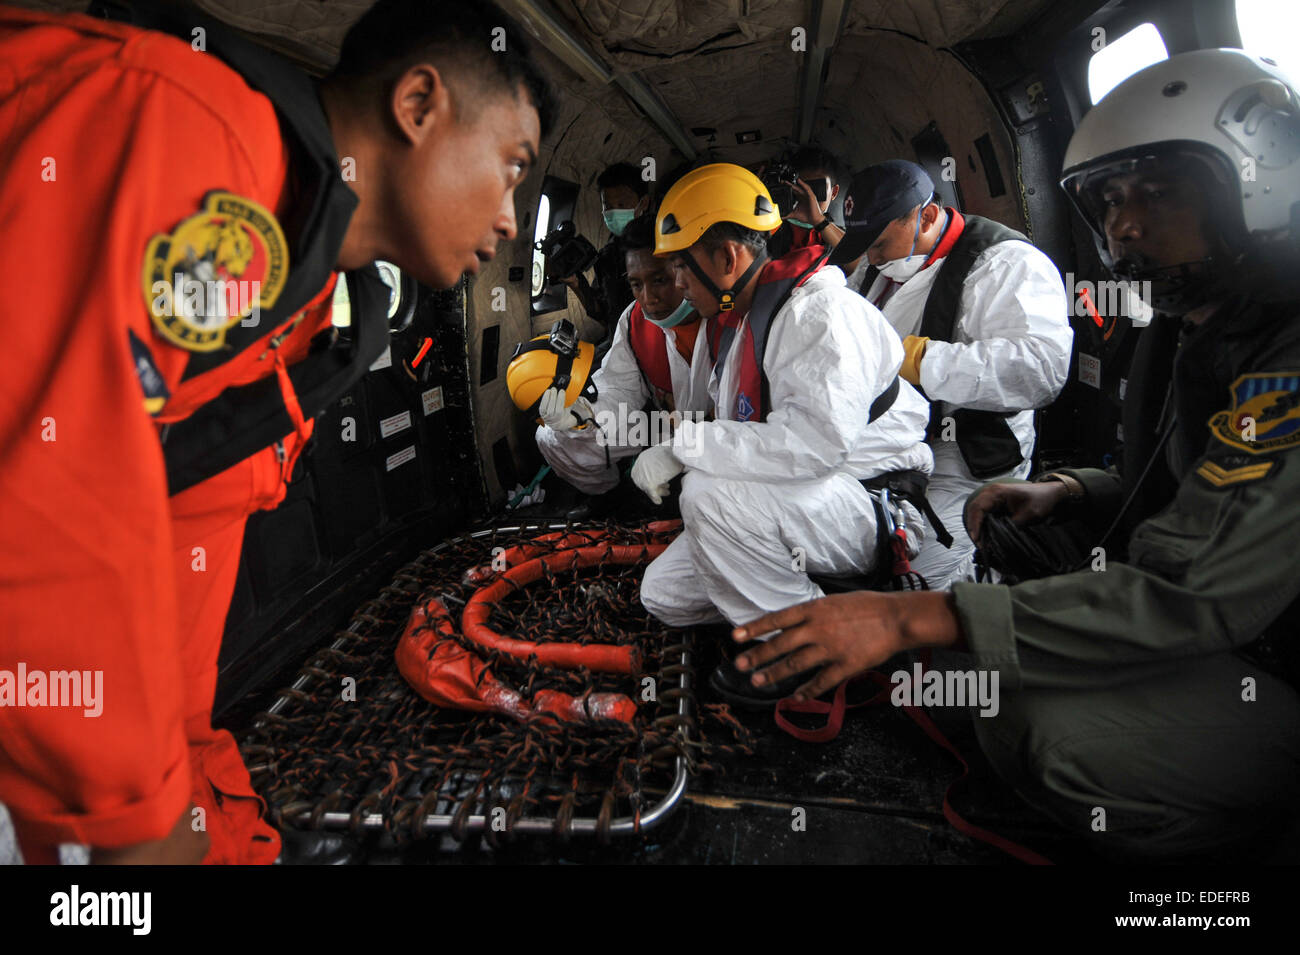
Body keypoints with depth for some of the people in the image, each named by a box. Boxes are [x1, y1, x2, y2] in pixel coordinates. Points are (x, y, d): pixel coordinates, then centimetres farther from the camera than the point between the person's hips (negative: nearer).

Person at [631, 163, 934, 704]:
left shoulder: (818, 311, -21)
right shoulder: (734, 320, 10)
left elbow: (815, 441, -35)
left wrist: (684, 445, -29)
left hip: (875, 503, -9)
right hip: (786, 507, 9)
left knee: (711, 495, -33)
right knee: (664, 594, 4)